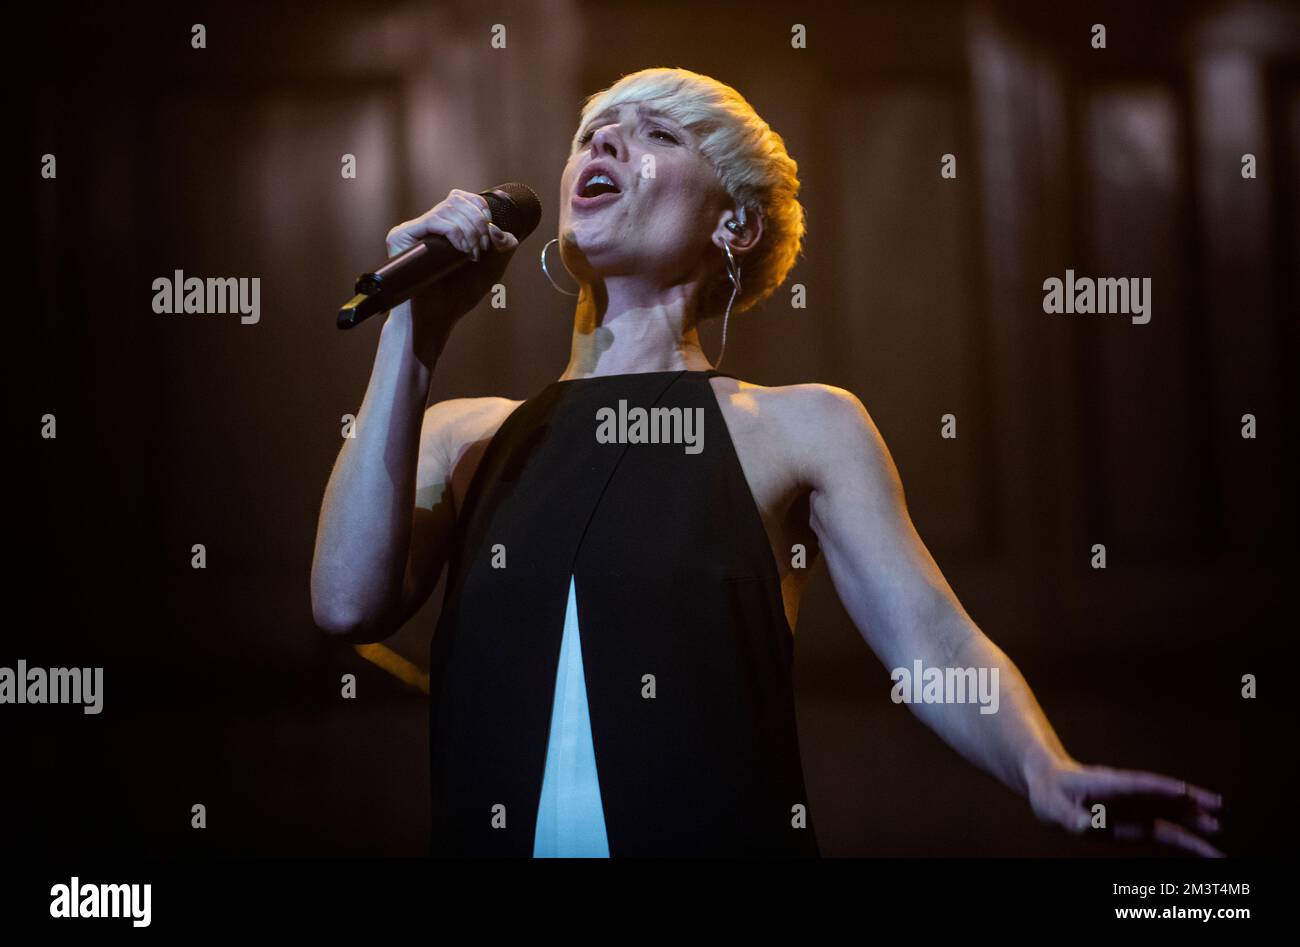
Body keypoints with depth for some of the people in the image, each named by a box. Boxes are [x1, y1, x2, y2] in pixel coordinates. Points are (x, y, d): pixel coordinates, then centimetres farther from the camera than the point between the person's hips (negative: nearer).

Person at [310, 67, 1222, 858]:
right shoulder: (461, 434, 12)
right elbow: (353, 600, -4)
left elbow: (935, 643, -4)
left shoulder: (803, 427, 5)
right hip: (493, 834, 3)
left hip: (723, 831, -3)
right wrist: (414, 336, -3)